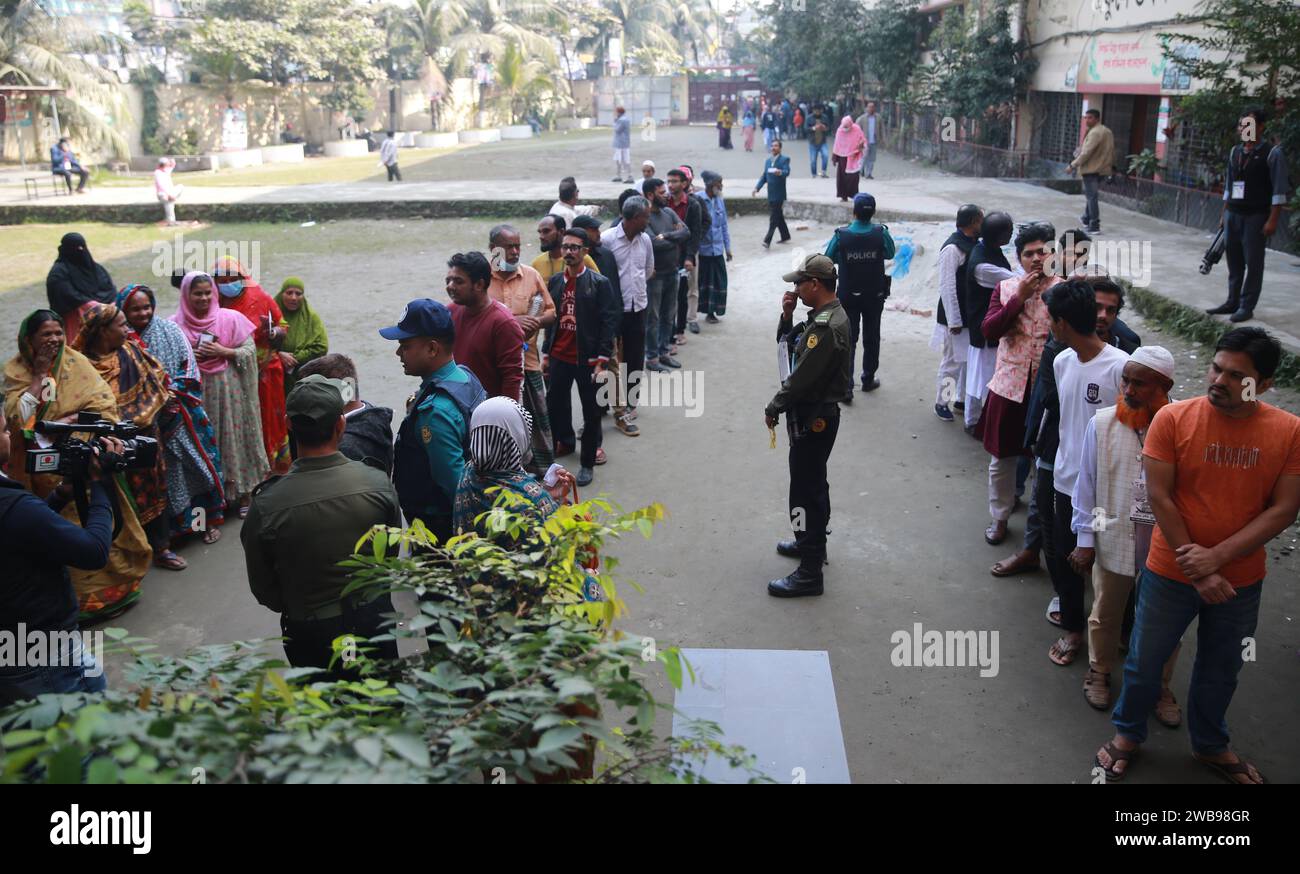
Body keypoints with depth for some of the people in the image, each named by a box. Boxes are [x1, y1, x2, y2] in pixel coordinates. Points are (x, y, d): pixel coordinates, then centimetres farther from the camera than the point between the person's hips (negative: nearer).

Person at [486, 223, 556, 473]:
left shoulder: (531, 275, 4)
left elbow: (551, 312, 9)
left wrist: (535, 322, -13)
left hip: (527, 359, 2)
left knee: (538, 416, 9)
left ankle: (544, 468, 23)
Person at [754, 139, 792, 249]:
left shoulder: (784, 159, -6)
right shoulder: (768, 161, 15)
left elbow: (787, 172, -22)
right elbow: (764, 176, 16)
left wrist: (780, 172, -44)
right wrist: (757, 188, 3)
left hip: (779, 195, -7)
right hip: (770, 195, 7)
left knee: (774, 219, -10)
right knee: (778, 217, 16)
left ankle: (768, 240, -14)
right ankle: (785, 237, 29)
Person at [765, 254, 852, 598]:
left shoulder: (827, 327, -26)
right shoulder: (823, 315, 7)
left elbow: (801, 379, -25)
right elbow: (787, 343, 17)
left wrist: (773, 408, -11)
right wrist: (787, 316, -1)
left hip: (812, 420, -10)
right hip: (814, 416, 10)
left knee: (806, 492, -4)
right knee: (812, 483, 24)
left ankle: (810, 573, 4)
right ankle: (811, 542, 43)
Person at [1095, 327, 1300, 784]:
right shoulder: (1172, 418, -14)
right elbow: (1159, 497, -14)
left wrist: (1216, 557, -19)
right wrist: (1196, 571, -15)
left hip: (1242, 579, 2)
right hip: (1170, 573, -1)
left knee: (1220, 670, 22)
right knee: (1144, 661, 13)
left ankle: (1210, 744, 46)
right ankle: (1128, 733, 38)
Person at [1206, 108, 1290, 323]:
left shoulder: (1271, 153, -8)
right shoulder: (1235, 152, 11)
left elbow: (1279, 190, -10)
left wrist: (1272, 220, -15)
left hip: (1256, 216, -6)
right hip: (1233, 214, 6)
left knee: (1253, 262, -1)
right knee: (1234, 260, 11)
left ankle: (1247, 306, 3)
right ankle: (1232, 302, 20)